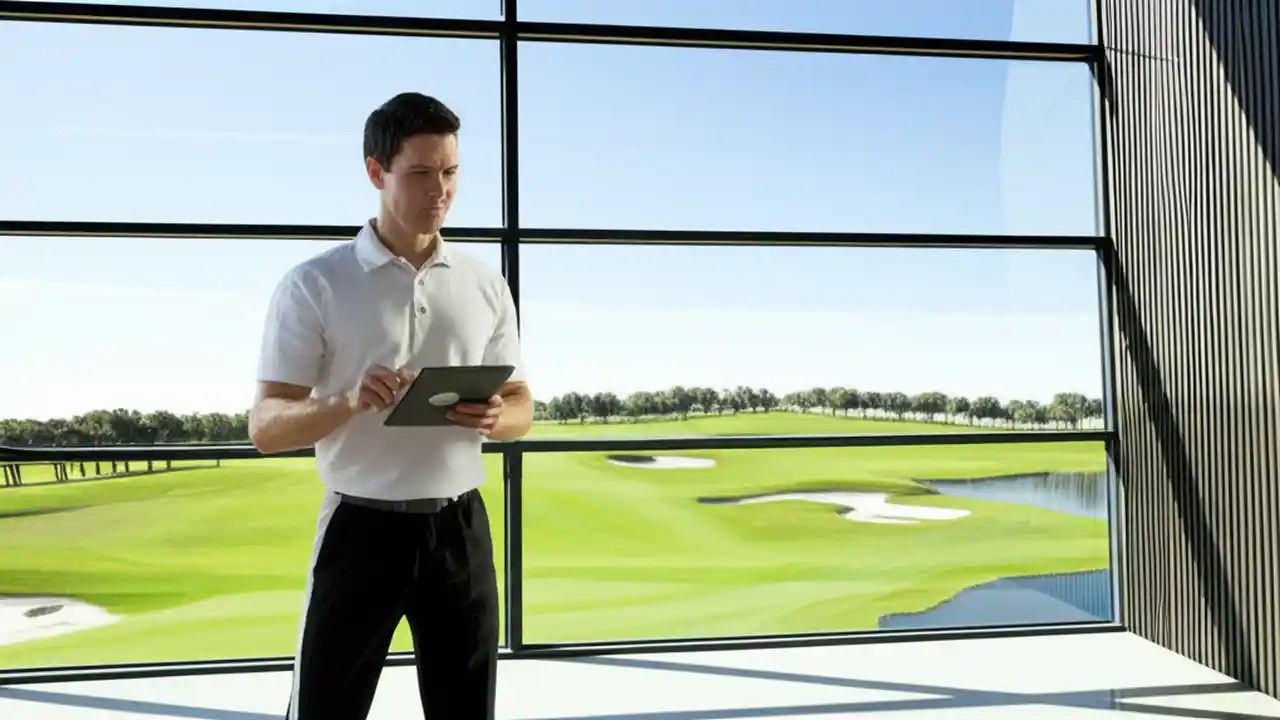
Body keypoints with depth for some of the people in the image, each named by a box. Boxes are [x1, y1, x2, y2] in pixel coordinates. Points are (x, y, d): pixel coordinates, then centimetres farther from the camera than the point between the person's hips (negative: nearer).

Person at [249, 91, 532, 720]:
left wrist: (494, 419, -13)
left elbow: (521, 406, 11)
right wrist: (349, 402, -27)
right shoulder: (313, 284, -6)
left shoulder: (486, 285, 6)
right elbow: (265, 427, -7)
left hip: (459, 528, 3)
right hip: (361, 528, -3)